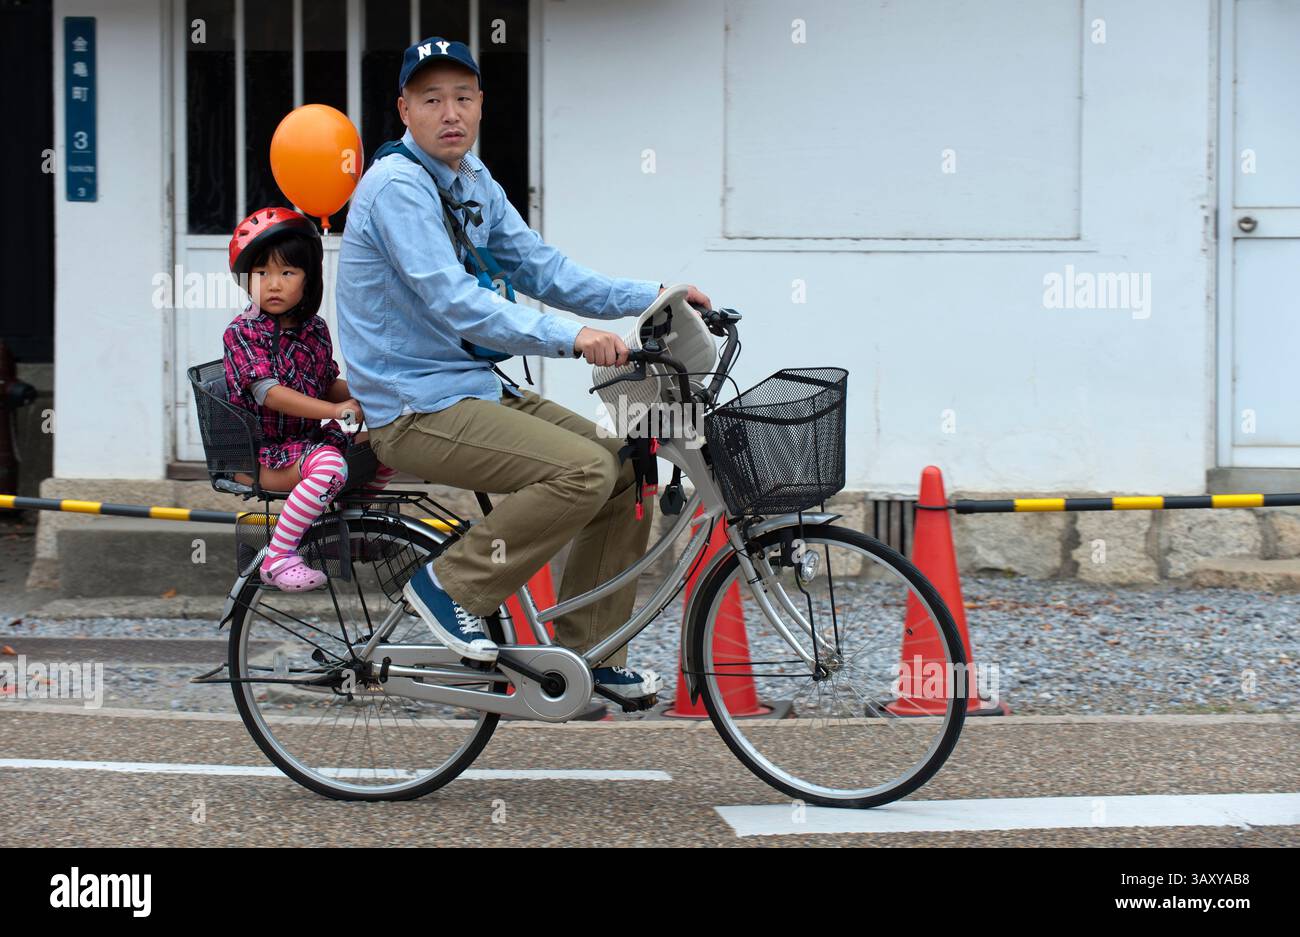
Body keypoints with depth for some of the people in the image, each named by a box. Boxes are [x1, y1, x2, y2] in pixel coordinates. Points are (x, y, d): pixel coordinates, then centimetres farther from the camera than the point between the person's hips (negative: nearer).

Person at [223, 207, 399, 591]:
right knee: (328, 465, -35)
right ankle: (277, 559, -29)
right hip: (262, 452, -7)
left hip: (308, 438, 7)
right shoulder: (243, 331, -13)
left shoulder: (314, 329, 8)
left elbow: (328, 387, 19)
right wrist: (335, 410, -31)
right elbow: (269, 394, -24)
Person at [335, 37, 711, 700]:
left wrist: (653, 296, 1)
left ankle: (588, 653, 13)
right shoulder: (396, 185, -17)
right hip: (417, 409, -9)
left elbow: (541, 269, 12)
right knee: (586, 470, -24)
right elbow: (452, 302, -27)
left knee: (629, 469, 4)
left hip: (477, 388, 9)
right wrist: (571, 338, -33)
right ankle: (451, 585, -9)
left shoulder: (474, 182, 12)